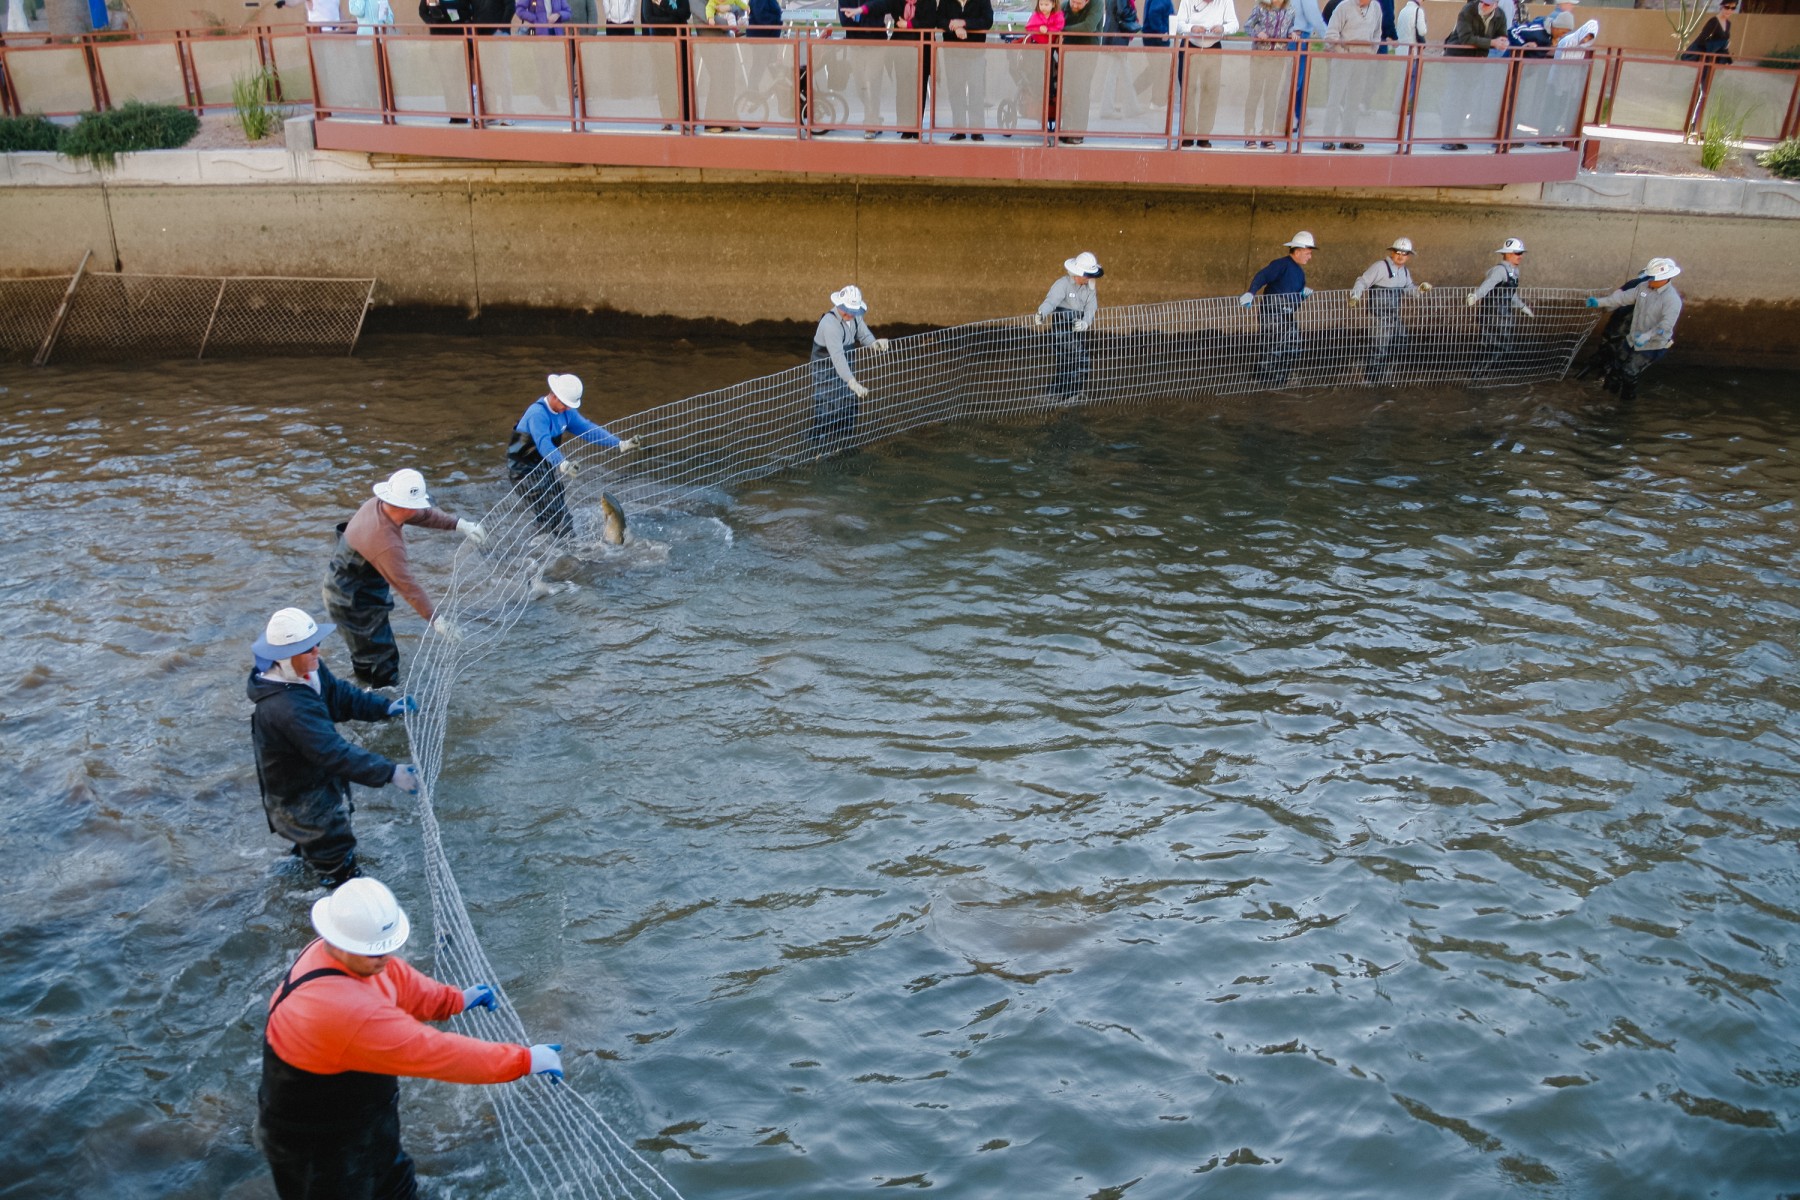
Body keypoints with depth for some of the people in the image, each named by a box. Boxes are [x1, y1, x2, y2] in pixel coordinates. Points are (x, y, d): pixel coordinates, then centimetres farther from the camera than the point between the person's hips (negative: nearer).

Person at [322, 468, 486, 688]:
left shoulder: (378, 504, -14)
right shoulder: (386, 544, -38)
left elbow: (425, 515, -1)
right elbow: (407, 585, -32)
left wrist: (459, 524, -7)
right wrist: (434, 618, -26)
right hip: (353, 601, -10)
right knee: (382, 655, 1)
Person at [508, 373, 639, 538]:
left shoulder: (566, 412, 0)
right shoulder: (538, 414, -27)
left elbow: (588, 429, -1)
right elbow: (543, 443, -43)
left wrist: (619, 444, -11)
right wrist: (561, 464, -61)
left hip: (545, 467, 9)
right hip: (524, 470, -9)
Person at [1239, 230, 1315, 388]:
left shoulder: (1300, 272, 16)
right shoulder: (1282, 264, -12)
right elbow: (1262, 277, -28)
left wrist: (1304, 294, -1)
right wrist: (1250, 293, -44)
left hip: (1287, 317, 9)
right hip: (1272, 316, -9)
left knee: (1292, 350, 10)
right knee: (1272, 352, -8)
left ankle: (1280, 384, 21)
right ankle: (1262, 386, 2)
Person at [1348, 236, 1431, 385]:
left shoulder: (1405, 271, 12)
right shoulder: (1381, 266, -14)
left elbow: (1408, 289, 22)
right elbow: (1362, 281, -17)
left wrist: (1420, 288, 3)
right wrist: (1355, 296, -32)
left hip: (1395, 314, 9)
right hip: (1380, 315, -9)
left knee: (1399, 343, 14)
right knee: (1380, 345, -4)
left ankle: (1381, 372, 29)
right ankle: (1371, 376, 12)